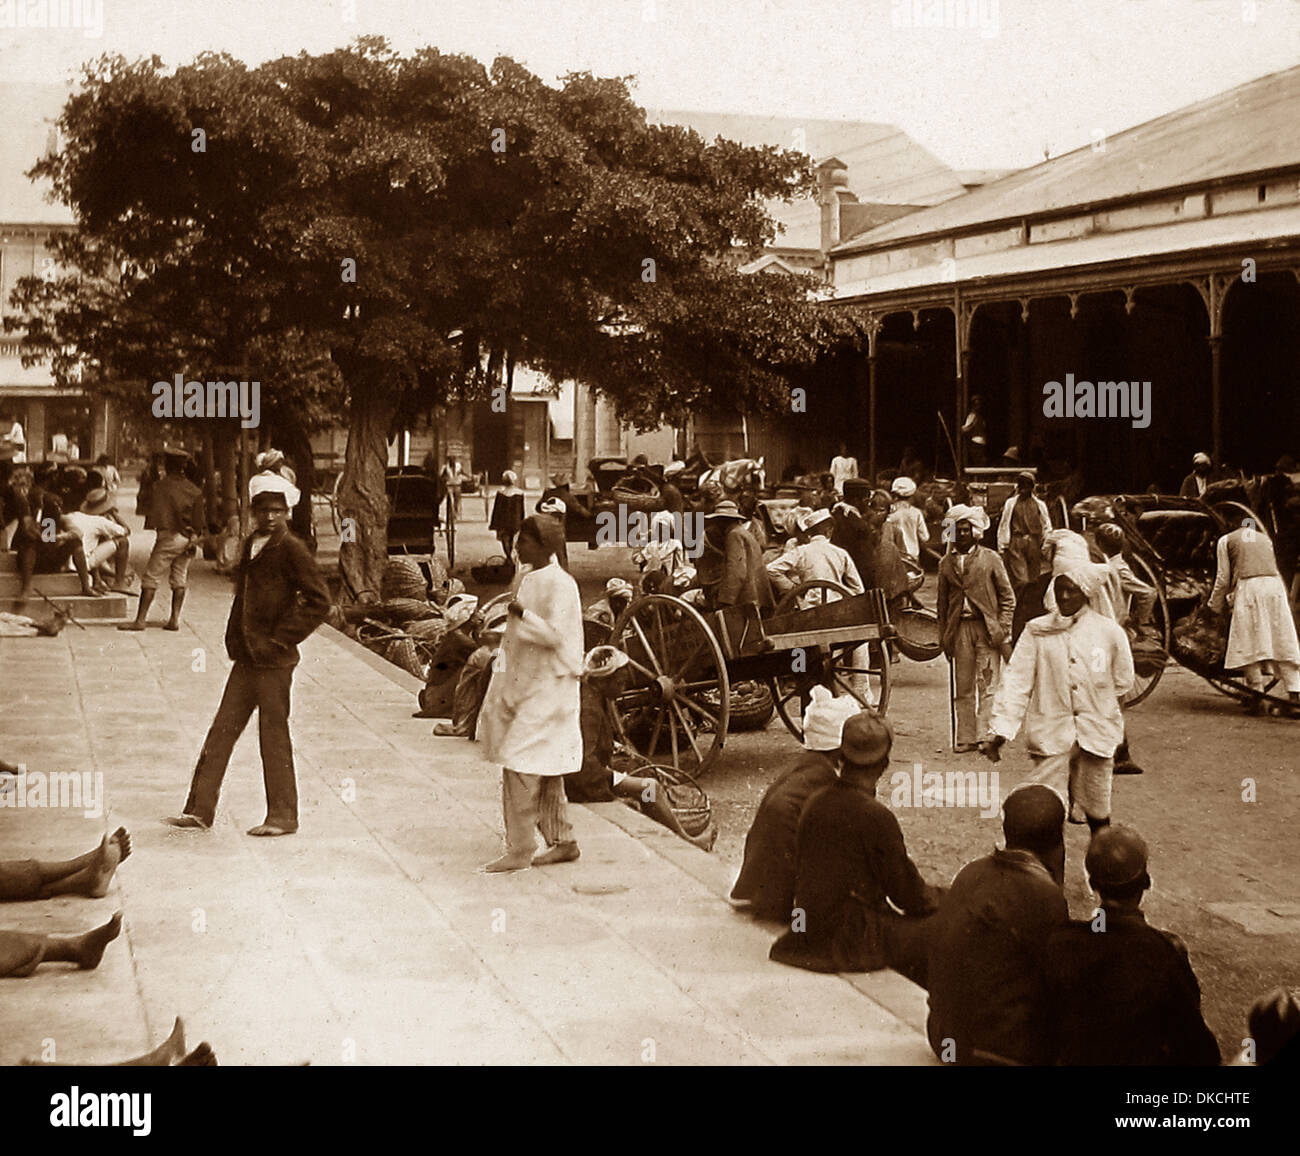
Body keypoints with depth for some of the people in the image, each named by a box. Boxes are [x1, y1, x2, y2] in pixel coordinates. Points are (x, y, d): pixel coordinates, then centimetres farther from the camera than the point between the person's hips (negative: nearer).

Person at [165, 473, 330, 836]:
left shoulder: (292, 550, -11)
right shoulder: (250, 545, 12)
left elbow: (318, 601, -14)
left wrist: (279, 640, -13)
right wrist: (234, 637, 10)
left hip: (274, 661, -7)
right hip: (246, 657, 7)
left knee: (273, 735, 0)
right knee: (222, 731, 8)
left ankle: (283, 816, 11)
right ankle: (200, 809, 14)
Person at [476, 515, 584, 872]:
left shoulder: (559, 584, -15)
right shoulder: (529, 579, 13)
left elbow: (555, 635, -23)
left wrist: (522, 614, -20)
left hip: (547, 688, -9)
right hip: (523, 684, 9)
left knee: (519, 766, -11)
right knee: (545, 770, 13)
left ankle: (519, 849, -6)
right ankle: (562, 842, 22)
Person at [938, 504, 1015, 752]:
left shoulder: (990, 558, 3)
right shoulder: (946, 563, 11)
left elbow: (1008, 598, 4)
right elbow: (943, 603, 16)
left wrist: (1002, 630, -5)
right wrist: (943, 636, 9)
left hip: (987, 628, -3)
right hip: (960, 629, 3)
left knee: (987, 686, -5)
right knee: (963, 688, 5)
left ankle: (984, 736, -5)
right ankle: (965, 738, 10)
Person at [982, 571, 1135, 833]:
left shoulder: (1110, 633, 1)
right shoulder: (1037, 632, -1)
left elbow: (1122, 684, 14)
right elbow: (1016, 681, -4)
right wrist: (1000, 730, -11)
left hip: (1096, 733, 1)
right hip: (1051, 734, -1)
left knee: (1097, 811, 11)